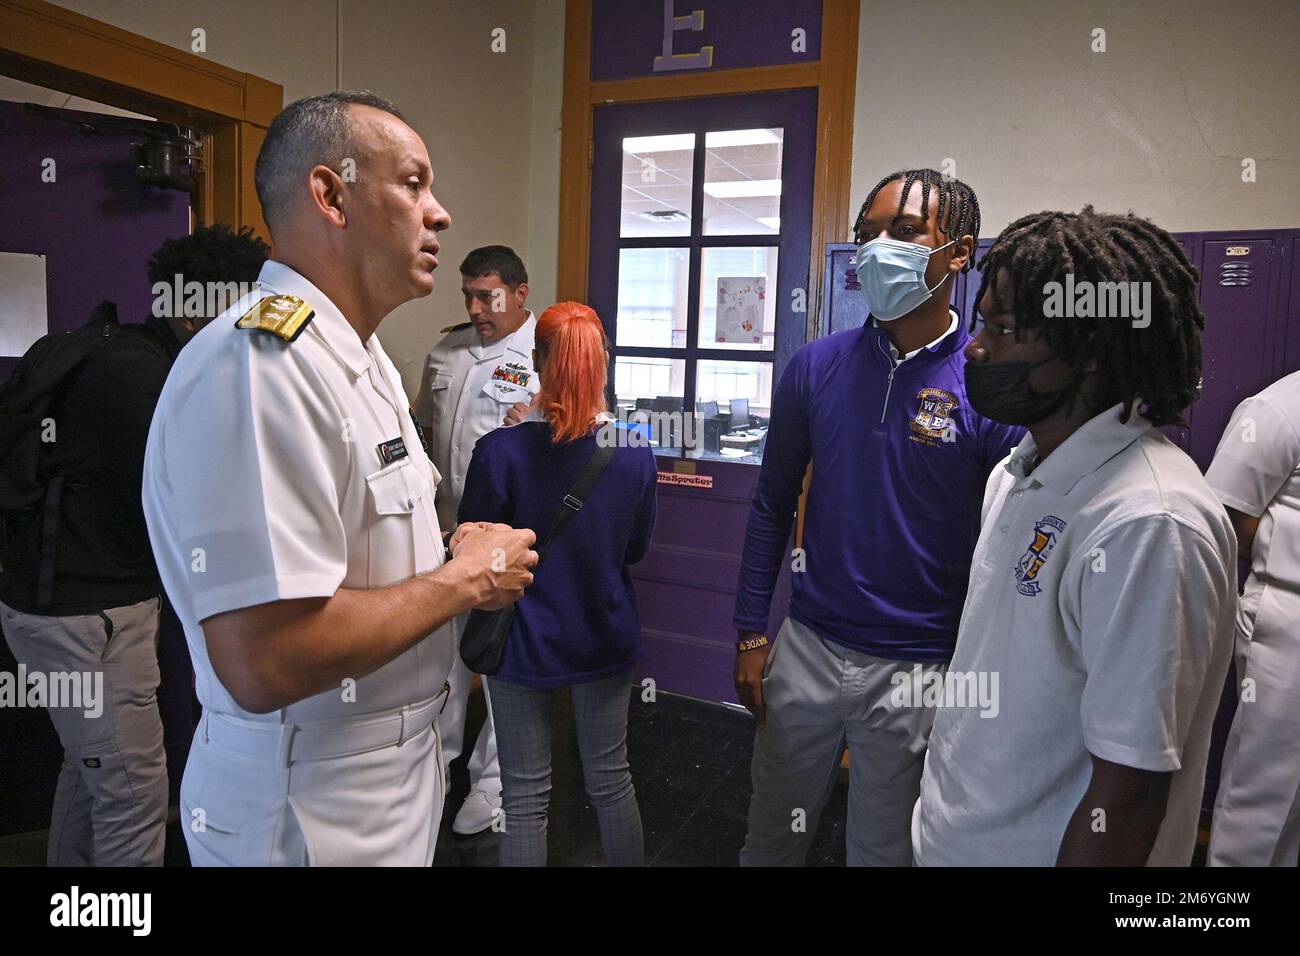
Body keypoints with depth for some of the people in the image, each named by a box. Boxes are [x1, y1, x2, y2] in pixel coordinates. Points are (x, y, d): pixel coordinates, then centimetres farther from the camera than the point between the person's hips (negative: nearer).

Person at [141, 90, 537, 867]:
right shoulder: (256, 364, -26)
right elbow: (265, 662, -32)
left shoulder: (363, 359, 7)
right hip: (311, 807, -9)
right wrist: (464, 580, -20)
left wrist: (454, 549, 0)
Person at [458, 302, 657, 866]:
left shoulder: (500, 452, -20)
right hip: (607, 639, 3)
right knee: (611, 780, 20)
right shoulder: (635, 452, -11)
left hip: (525, 644, -2)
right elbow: (636, 549, 3)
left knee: (526, 797, 13)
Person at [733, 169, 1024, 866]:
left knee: (883, 850, 19)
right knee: (771, 840, 21)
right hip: (805, 651, 3)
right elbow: (772, 505, 5)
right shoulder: (817, 366, -2)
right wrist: (751, 635, 4)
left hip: (919, 673, -3)